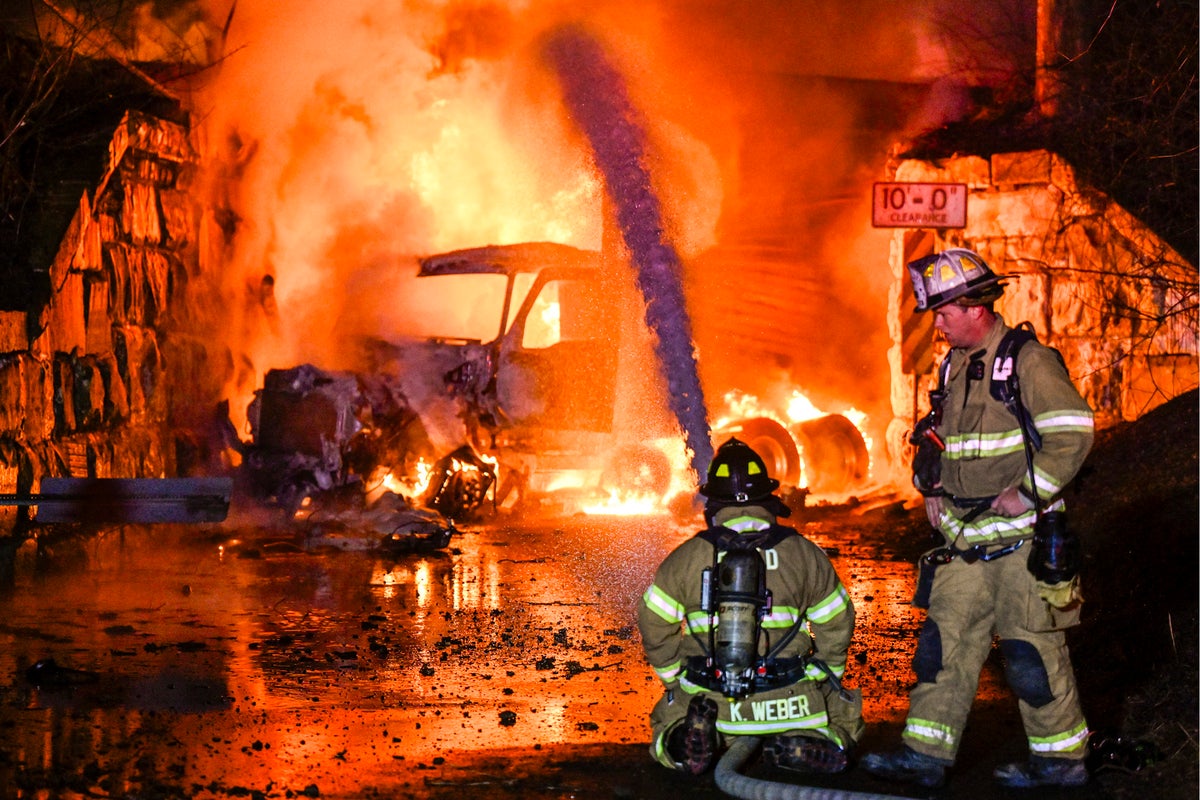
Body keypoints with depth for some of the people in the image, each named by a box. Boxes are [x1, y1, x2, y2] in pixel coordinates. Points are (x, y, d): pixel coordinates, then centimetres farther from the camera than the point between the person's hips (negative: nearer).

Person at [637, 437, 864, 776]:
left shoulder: (686, 556, -1)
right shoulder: (803, 553, 1)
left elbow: (655, 625, 3)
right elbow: (836, 624, 8)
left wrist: (675, 679, 18)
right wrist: (821, 677, 23)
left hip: (705, 702, 0)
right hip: (788, 703, 0)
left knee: (666, 718, 29)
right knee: (844, 713, 26)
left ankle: (683, 743, -8)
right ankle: (805, 745, -8)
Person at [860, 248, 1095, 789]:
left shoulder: (1029, 362, -11)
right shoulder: (955, 367, 13)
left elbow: (1073, 432, -17)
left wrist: (1027, 493, -18)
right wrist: (934, 487, 11)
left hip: (1020, 539, -7)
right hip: (965, 539, 8)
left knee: (1033, 649, 0)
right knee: (945, 641, 5)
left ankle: (1062, 758, 14)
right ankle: (925, 754, 9)